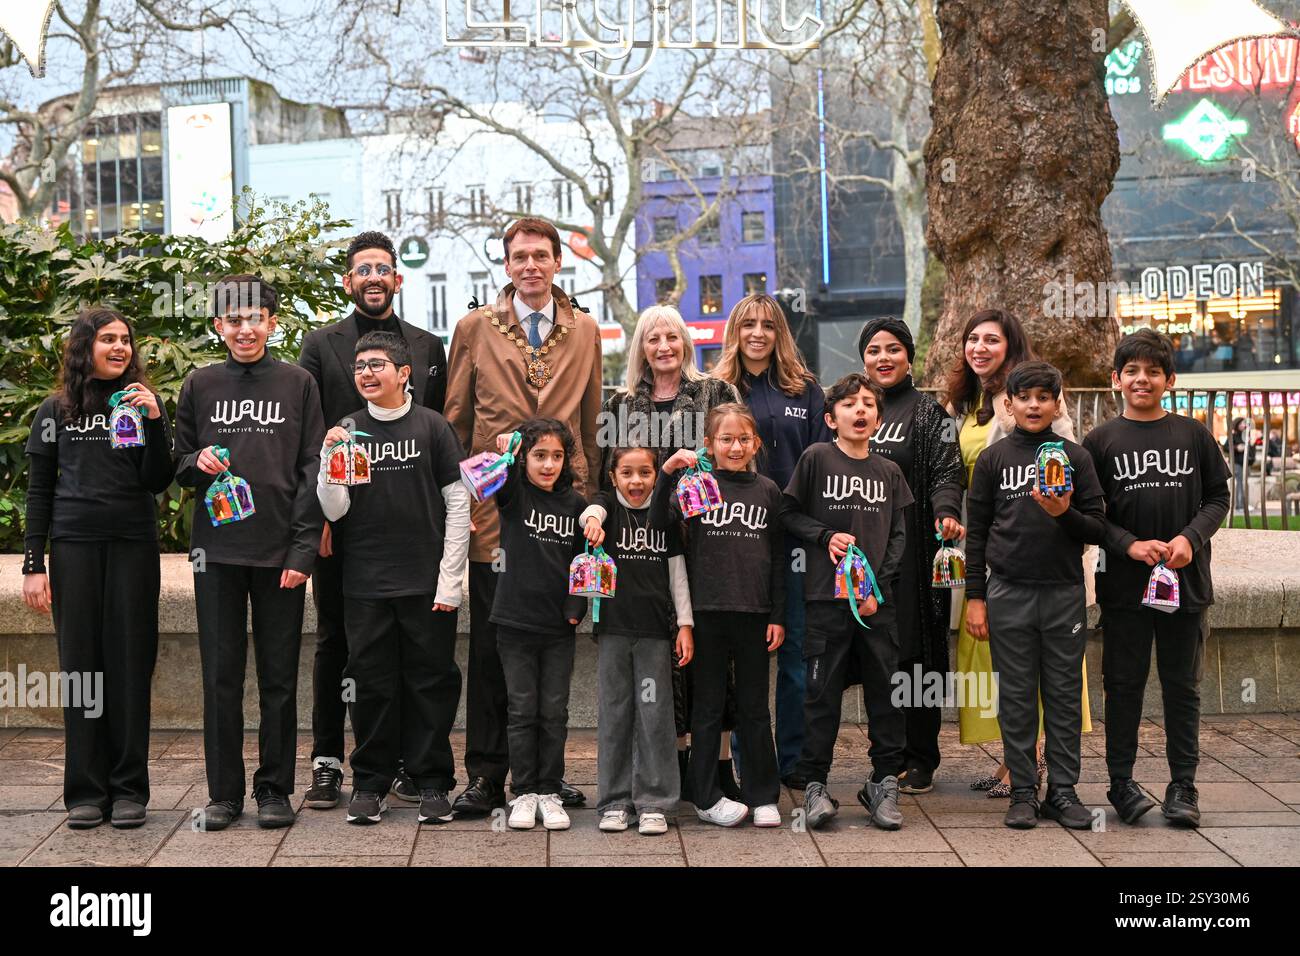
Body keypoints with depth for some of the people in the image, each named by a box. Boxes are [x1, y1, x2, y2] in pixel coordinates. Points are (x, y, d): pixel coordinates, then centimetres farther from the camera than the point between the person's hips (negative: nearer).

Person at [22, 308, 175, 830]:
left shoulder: (144, 403, 8)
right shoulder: (54, 411, 9)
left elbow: (157, 483, 0)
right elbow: (38, 492, 9)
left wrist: (153, 421, -12)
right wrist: (32, 563, 2)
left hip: (133, 546, 0)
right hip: (74, 547, 1)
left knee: (130, 661, 0)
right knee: (80, 663, 1)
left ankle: (128, 790, 7)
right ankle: (86, 791, 8)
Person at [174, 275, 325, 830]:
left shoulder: (298, 384, 4)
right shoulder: (199, 386, 10)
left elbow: (314, 471, 0)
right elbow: (179, 466, 15)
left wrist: (304, 548, -8)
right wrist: (198, 464, -9)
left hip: (280, 550, -1)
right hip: (216, 549, 2)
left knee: (279, 678, 4)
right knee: (221, 675, 5)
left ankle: (274, 789, 15)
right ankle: (224, 792, 15)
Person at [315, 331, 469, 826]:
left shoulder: (432, 427, 1)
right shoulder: (346, 432, 7)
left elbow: (458, 503, 1)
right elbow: (333, 510, 3)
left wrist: (450, 579, -4)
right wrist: (331, 459, -15)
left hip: (427, 581, -1)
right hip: (365, 583, 2)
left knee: (431, 680, 3)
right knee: (371, 682, 6)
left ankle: (431, 780, 14)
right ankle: (370, 781, 17)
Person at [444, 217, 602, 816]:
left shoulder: (585, 332, 11)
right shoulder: (474, 329, 5)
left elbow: (591, 425, 13)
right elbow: (454, 423, 7)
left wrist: (590, 498, 9)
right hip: (494, 508, -2)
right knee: (490, 644, 1)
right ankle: (486, 776, 10)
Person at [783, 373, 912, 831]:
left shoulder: (889, 472, 9)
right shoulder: (816, 458, 0)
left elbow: (899, 535, 9)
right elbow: (791, 514, 6)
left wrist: (879, 586, -3)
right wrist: (826, 536, -10)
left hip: (878, 598, 3)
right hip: (828, 596, -3)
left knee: (885, 690, 5)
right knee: (823, 691, 1)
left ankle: (884, 783, 16)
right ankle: (815, 784, 10)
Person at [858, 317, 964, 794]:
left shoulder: (929, 412, 2)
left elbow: (947, 472, -7)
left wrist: (946, 513, -26)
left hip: (912, 549, -4)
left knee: (914, 652, -2)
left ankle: (919, 760, 7)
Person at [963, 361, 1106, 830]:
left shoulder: (1076, 457, 7)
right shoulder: (993, 460, 7)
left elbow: (1098, 528, 5)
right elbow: (976, 533, 7)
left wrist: (1065, 514, -15)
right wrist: (974, 597, 2)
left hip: (1065, 592, 0)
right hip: (1009, 594, 0)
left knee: (1065, 697, 4)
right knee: (1016, 699, 4)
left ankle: (1063, 791, 13)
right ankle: (1023, 794, 11)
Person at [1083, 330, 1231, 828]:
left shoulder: (1193, 435, 6)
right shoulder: (1100, 440, 3)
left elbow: (1218, 497, 7)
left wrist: (1191, 538, -10)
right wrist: (1130, 545, -13)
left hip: (1186, 580, 1)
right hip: (1124, 584, -1)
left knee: (1183, 687, 7)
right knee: (1124, 685, 5)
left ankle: (1183, 787, 14)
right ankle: (1121, 783, 14)